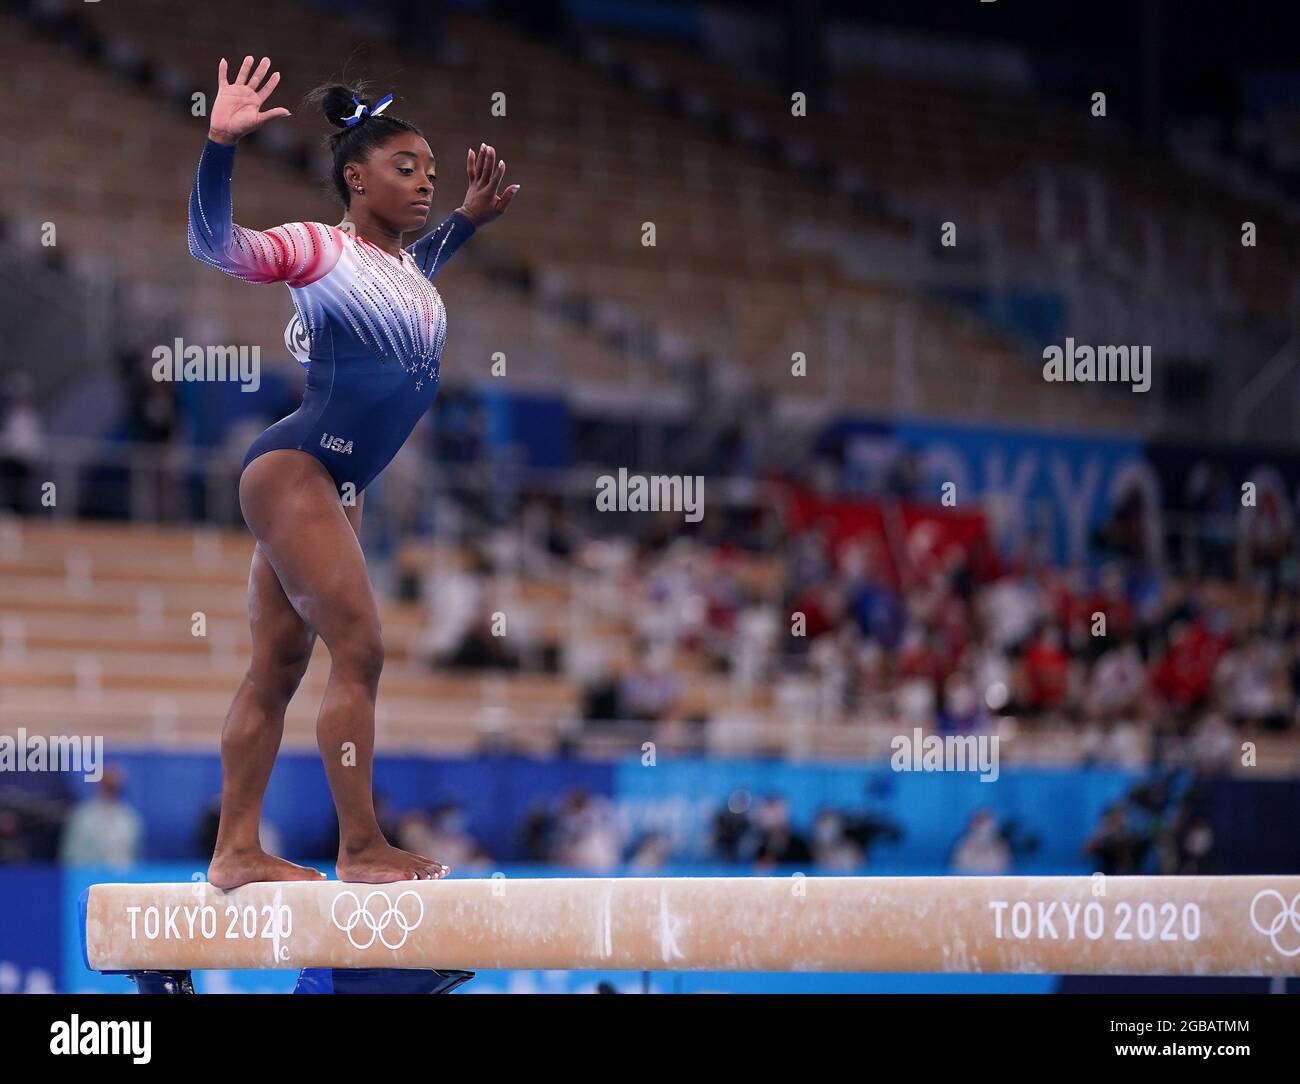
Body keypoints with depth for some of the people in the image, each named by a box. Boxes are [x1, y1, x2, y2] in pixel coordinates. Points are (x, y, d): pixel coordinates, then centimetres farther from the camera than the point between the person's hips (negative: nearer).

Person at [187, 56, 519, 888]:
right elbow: (215, 243, -22)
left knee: (281, 664, 8)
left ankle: (237, 850, 10)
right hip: (295, 469, -9)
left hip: (340, 489, 9)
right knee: (359, 649, -13)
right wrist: (222, 146, -33)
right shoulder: (320, 249, -9)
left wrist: (468, 219, 35)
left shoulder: (403, 268, 15)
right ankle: (361, 846, -11)